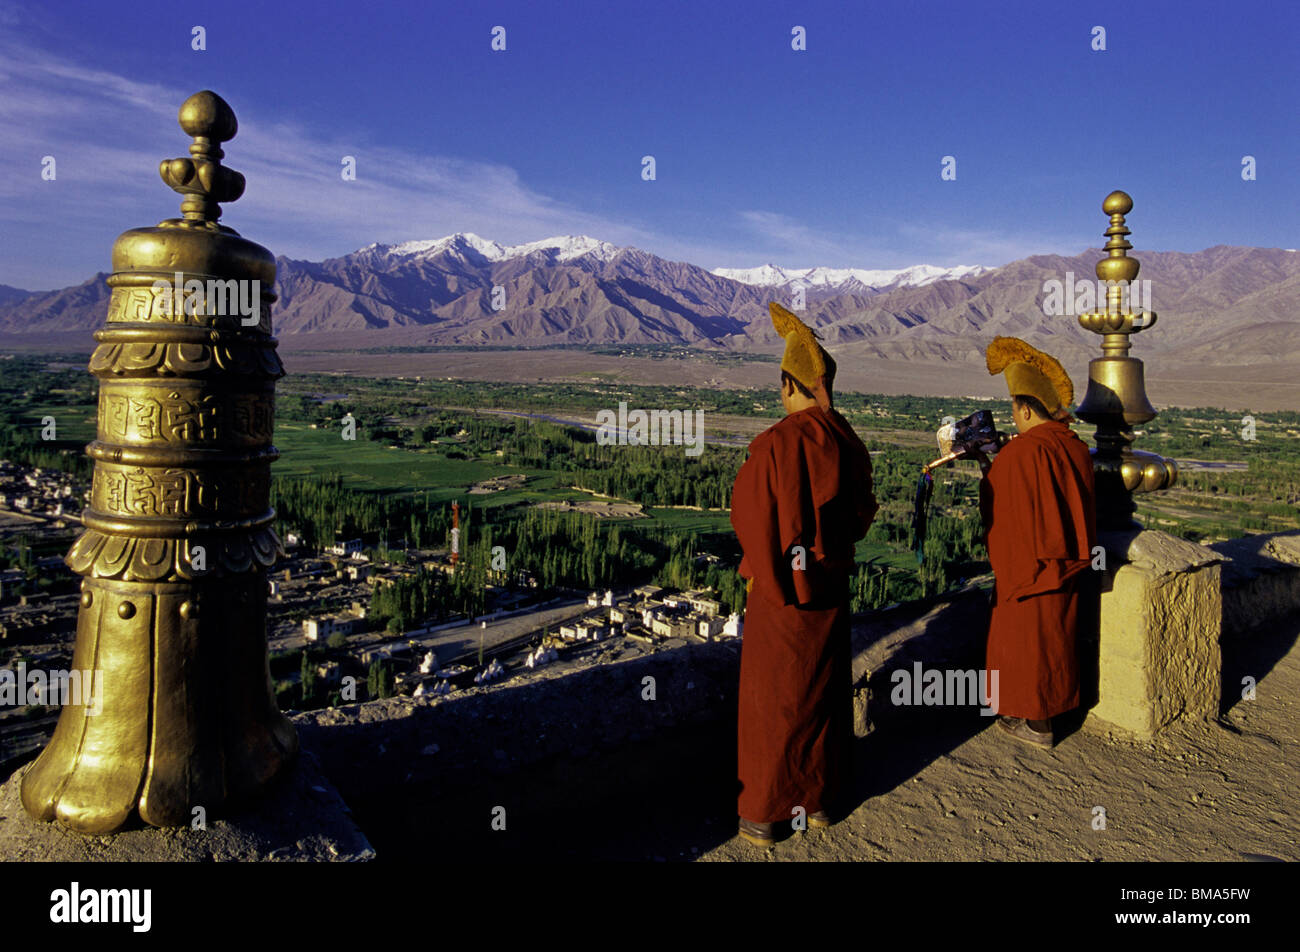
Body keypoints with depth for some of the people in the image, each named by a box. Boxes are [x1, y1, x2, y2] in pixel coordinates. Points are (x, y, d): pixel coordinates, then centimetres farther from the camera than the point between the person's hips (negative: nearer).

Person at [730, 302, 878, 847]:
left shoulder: (772, 446, -20)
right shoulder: (848, 443, -4)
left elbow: (748, 520, -13)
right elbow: (862, 516, 6)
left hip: (778, 592, -5)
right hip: (831, 587, 5)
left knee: (771, 701, 8)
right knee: (826, 694, 19)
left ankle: (764, 814, 20)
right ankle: (821, 801, 32)